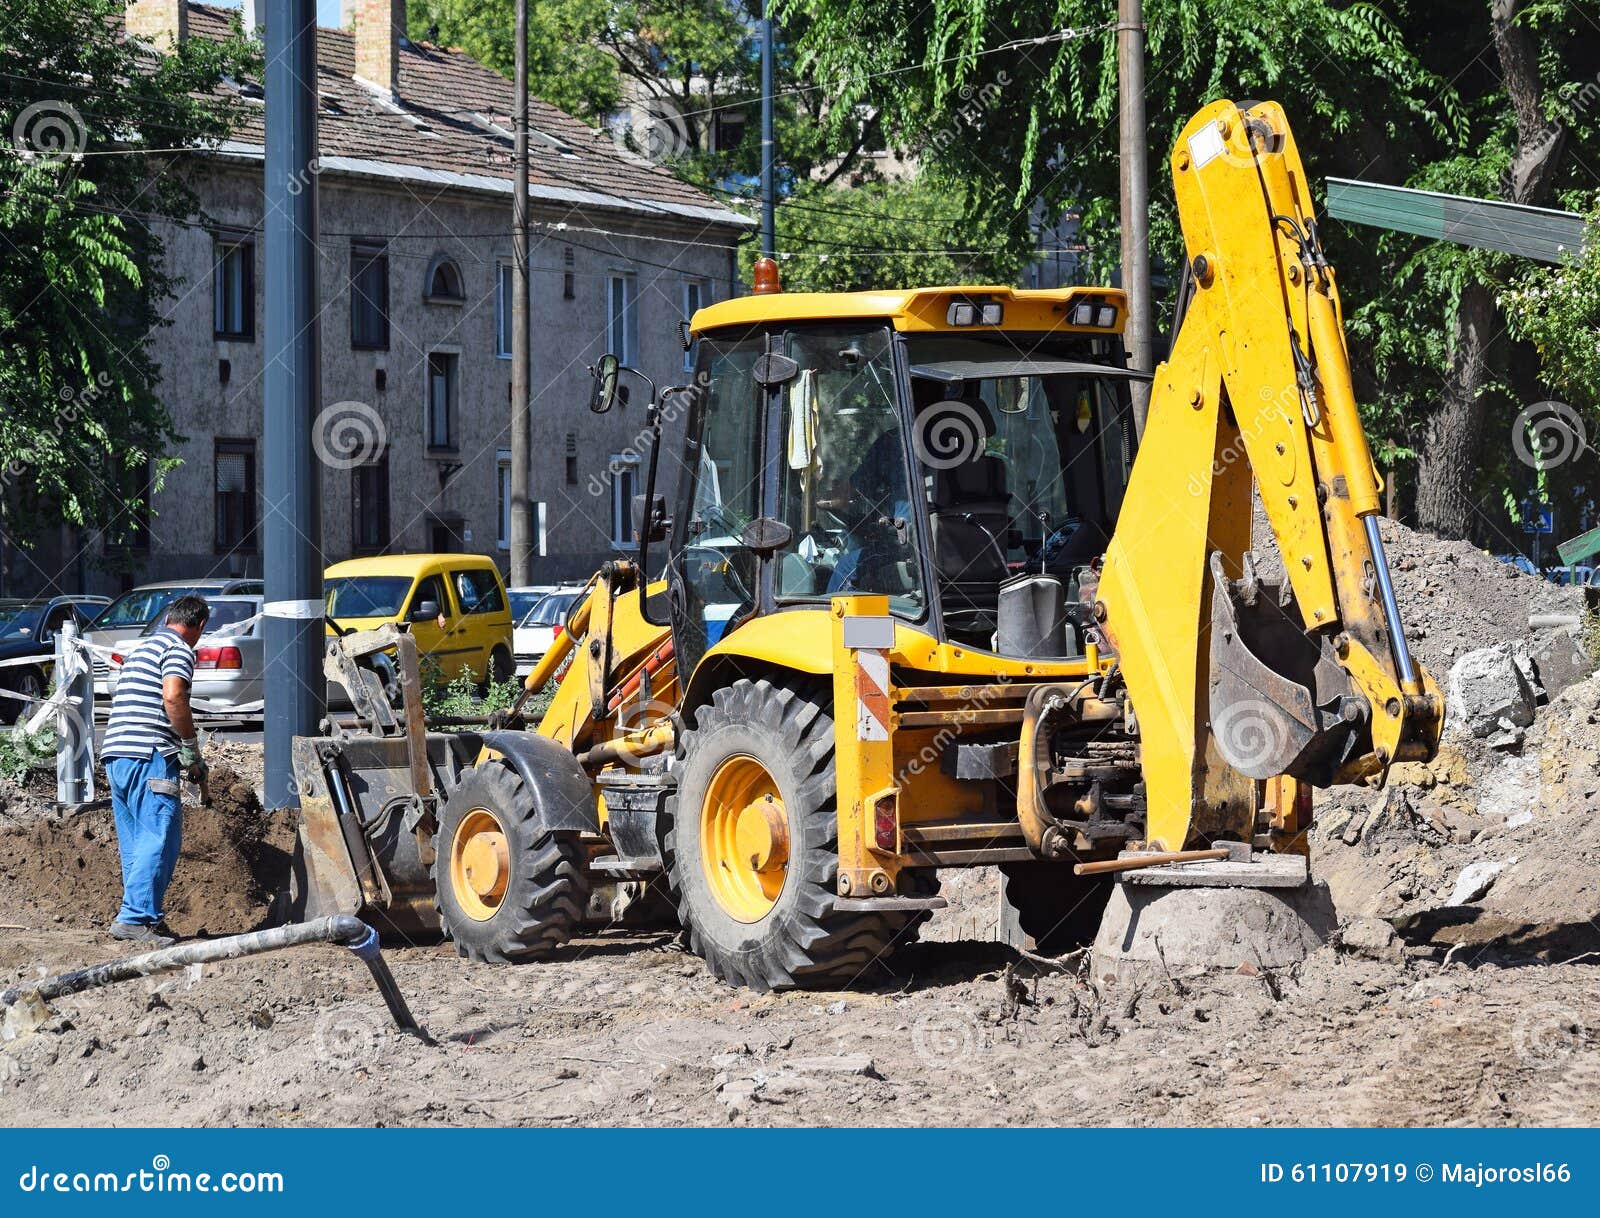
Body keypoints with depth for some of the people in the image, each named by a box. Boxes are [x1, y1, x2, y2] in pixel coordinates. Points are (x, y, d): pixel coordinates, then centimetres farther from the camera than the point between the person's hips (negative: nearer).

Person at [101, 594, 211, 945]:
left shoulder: (142, 648, 26)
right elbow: (173, 697, -19)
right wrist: (191, 749, -11)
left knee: (136, 842, 12)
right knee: (160, 839, -10)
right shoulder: (179, 649, -3)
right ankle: (135, 918, -16)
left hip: (116, 754, 9)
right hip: (149, 757, -9)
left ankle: (141, 917, 14)